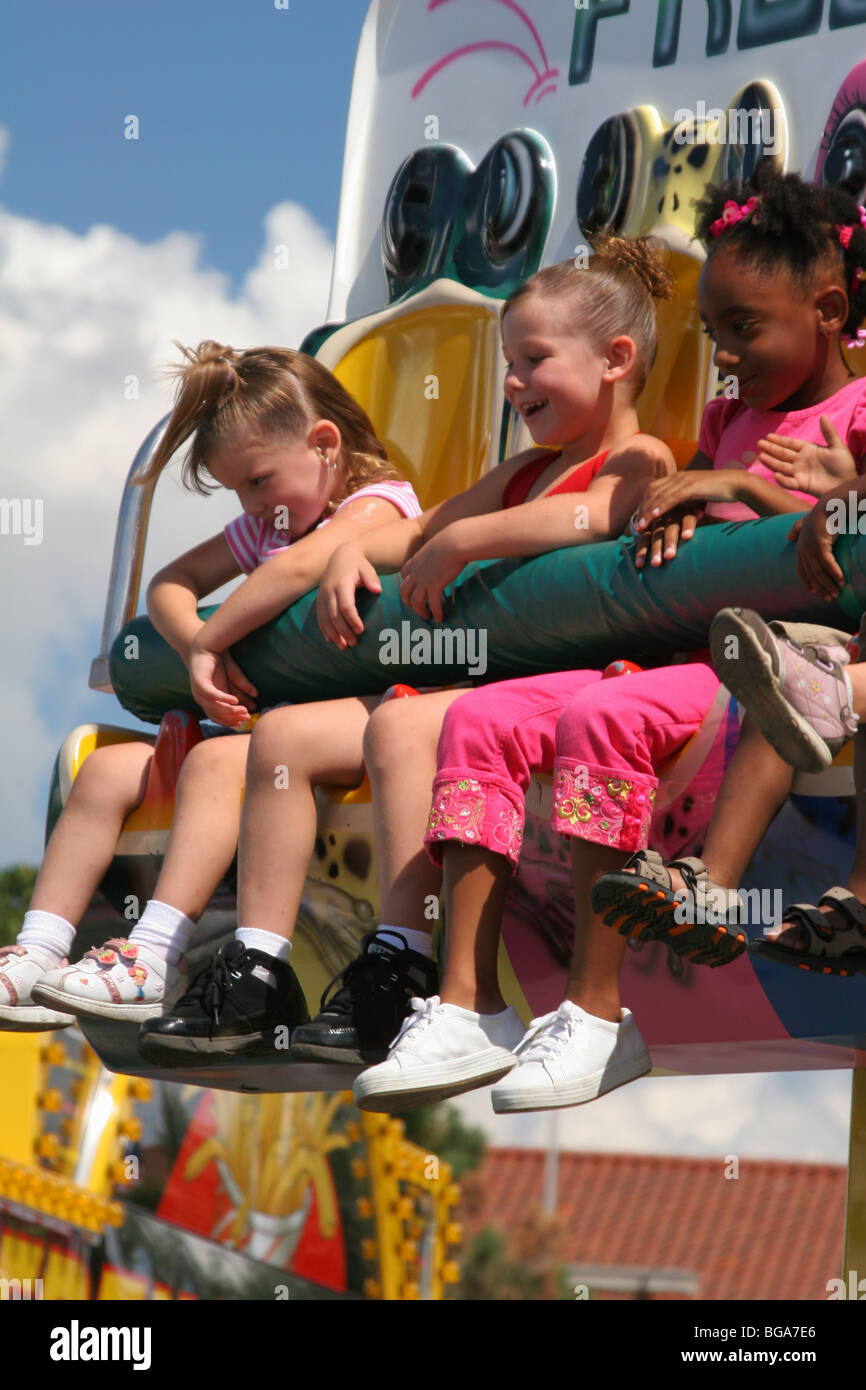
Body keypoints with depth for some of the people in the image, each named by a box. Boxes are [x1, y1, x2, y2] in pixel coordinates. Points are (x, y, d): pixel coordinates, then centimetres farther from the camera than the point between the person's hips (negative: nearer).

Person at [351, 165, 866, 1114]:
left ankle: (595, 1016, -30)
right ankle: (465, 1007, -20)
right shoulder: (730, 420, 26)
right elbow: (665, 504, 30)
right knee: (481, 718, -11)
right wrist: (672, 512, 6)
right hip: (679, 658, 8)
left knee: (599, 716, -33)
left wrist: (744, 486, -16)